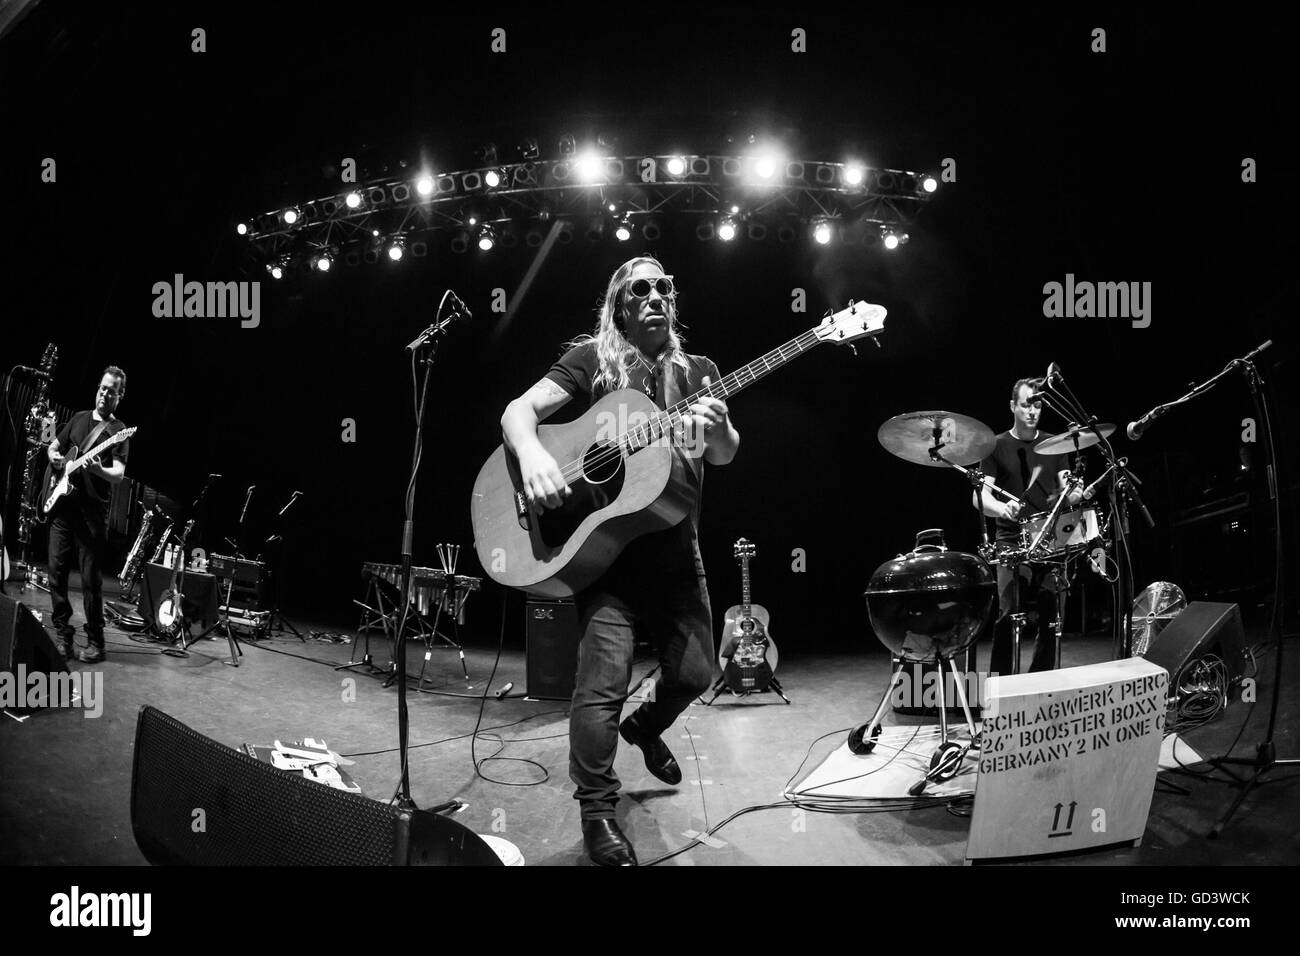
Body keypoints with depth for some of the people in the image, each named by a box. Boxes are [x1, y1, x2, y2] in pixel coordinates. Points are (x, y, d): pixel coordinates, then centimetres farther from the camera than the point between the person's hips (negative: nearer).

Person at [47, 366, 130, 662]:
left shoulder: (118, 431, 0)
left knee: (91, 577, -5)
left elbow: (119, 474, -12)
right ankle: (63, 633, 11)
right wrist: (54, 456, 6)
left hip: (92, 511, -5)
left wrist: (99, 470, -33)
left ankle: (95, 641, 3)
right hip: (62, 504, 5)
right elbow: (53, 446, 29)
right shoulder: (79, 418, 16)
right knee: (56, 571, 2)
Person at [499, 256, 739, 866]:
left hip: (674, 547, 5)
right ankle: (597, 814, 2)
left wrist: (718, 429, -23)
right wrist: (532, 456, -31)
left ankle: (645, 726, 43)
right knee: (604, 679, -14)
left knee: (695, 673, 10)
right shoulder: (592, 360, 1)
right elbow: (517, 411, -9)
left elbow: (724, 455, 2)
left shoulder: (698, 373, 11)